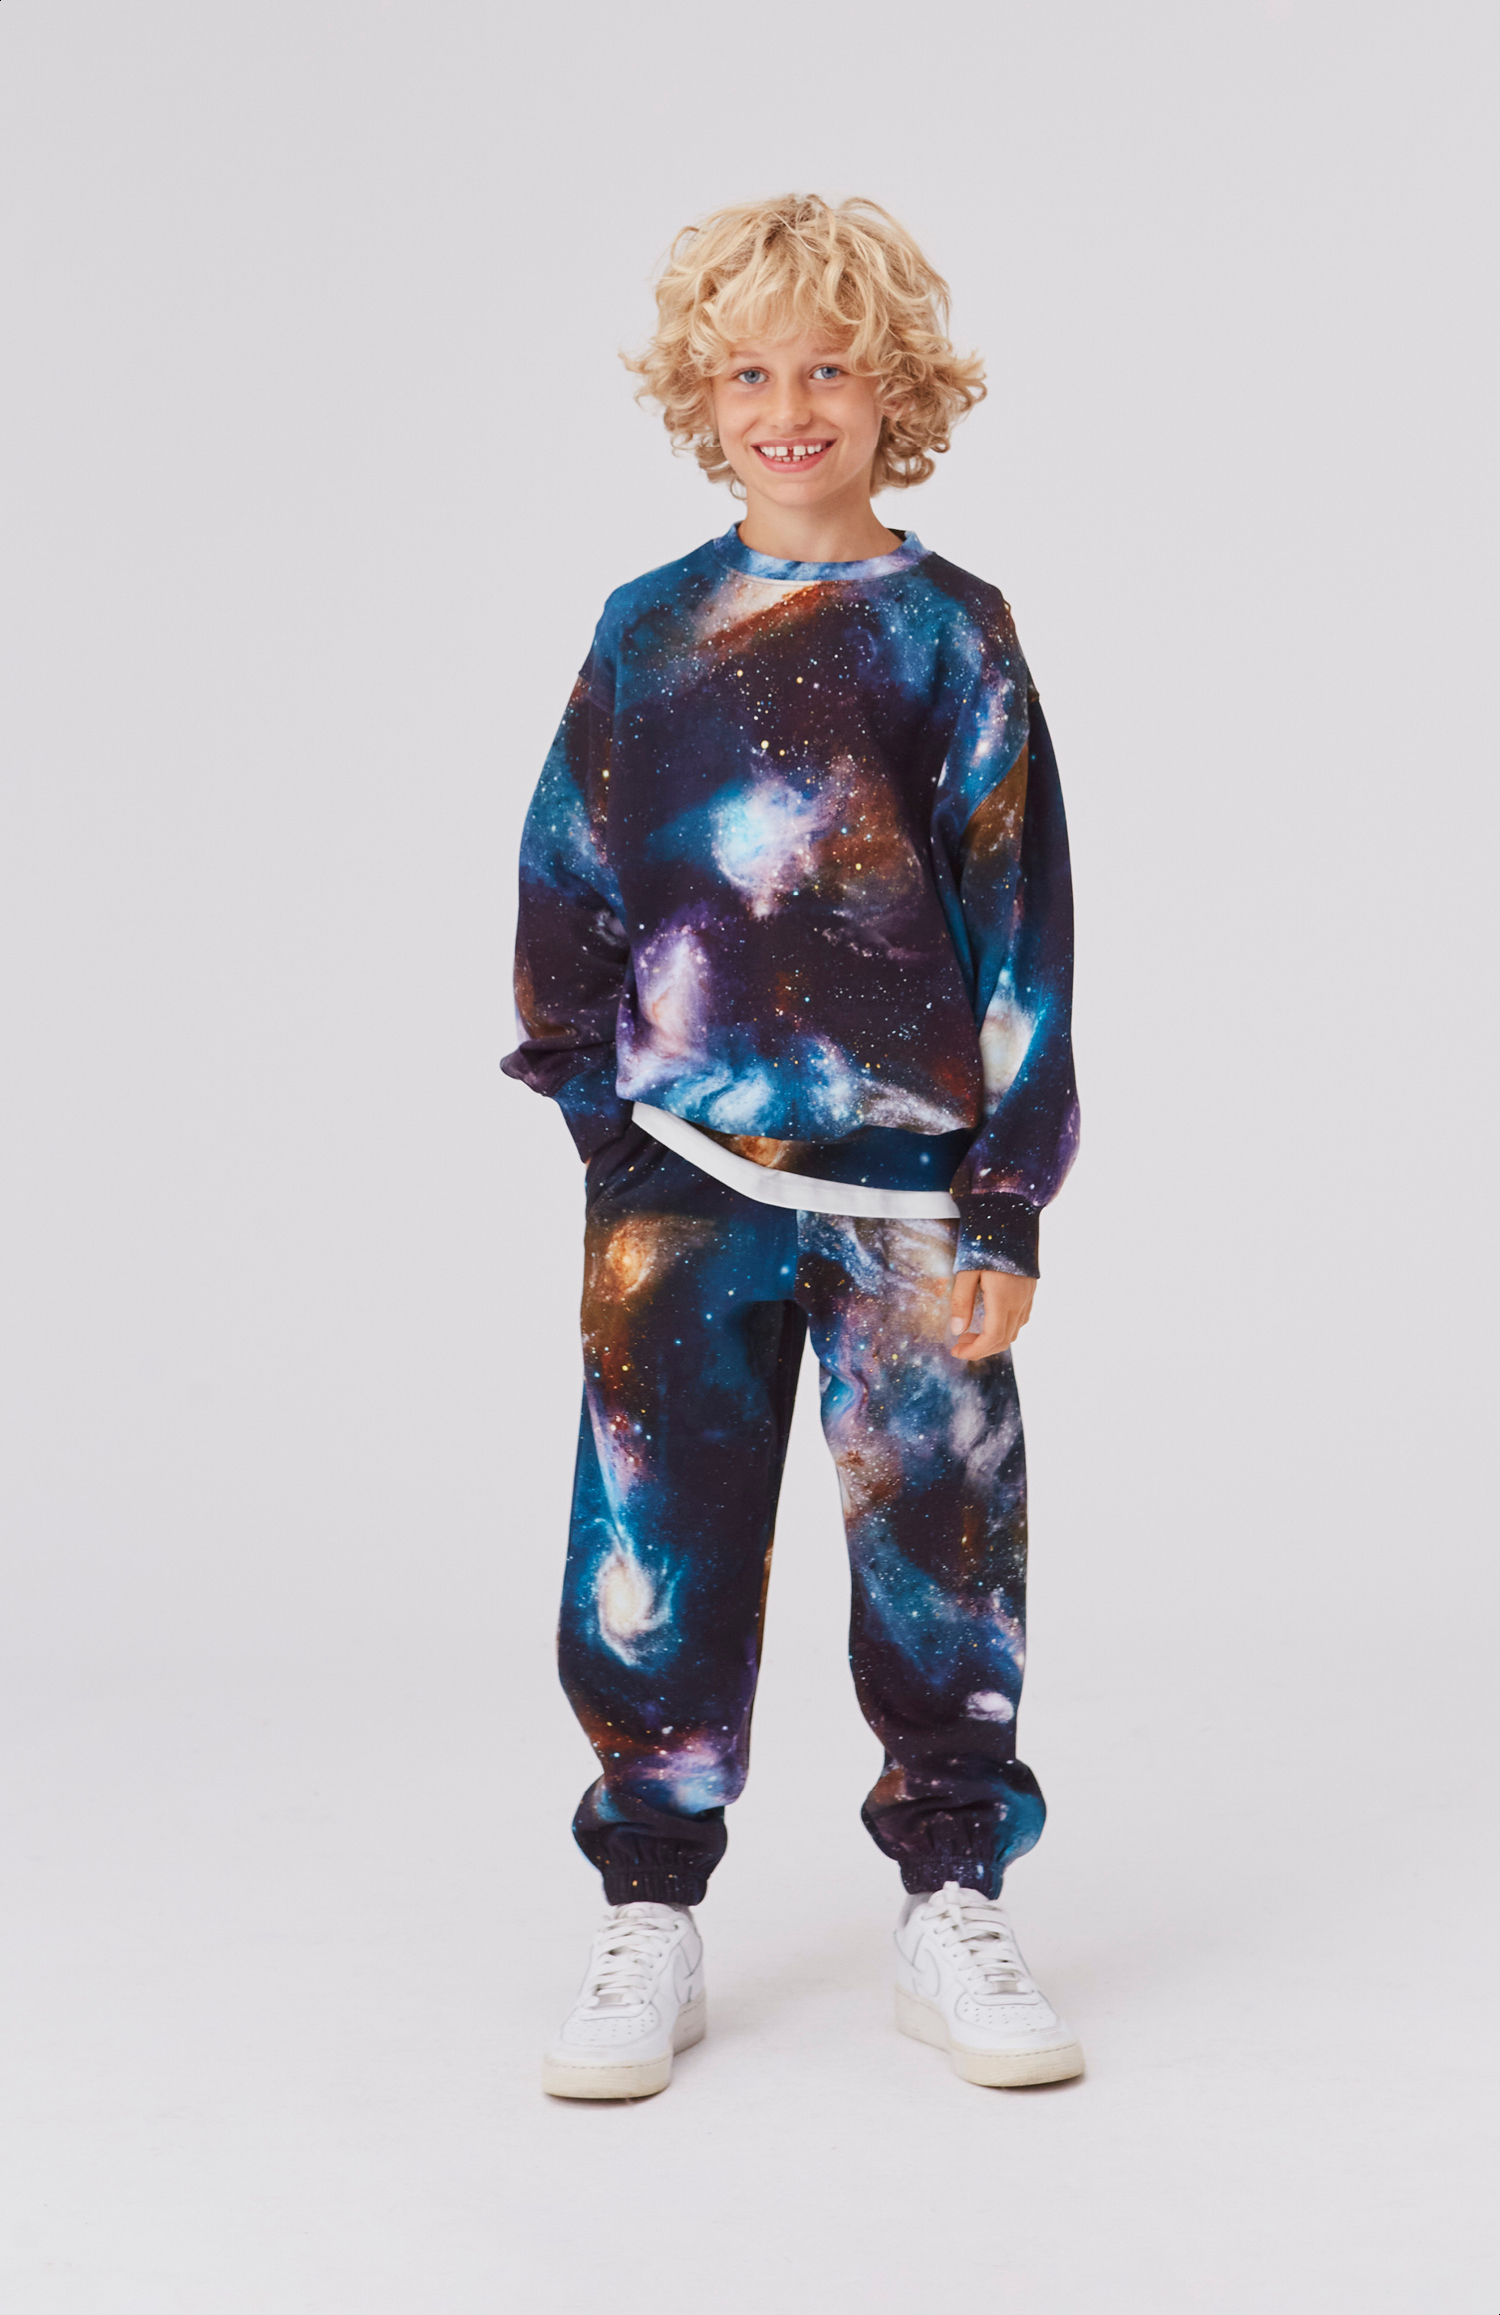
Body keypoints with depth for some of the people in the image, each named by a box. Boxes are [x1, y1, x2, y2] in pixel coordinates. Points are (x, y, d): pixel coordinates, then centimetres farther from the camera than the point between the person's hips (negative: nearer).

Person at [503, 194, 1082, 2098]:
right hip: (680, 1179, 2)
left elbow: (1019, 929, 0)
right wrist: (597, 1101, 3)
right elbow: (569, 882, 12)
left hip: (907, 1181, -1)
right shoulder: (647, 632, 7)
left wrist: (1008, 1206, -5)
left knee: (936, 1535, 5)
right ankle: (651, 1922, 20)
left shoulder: (951, 634, 1)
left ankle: (952, 1911, 22)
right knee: (657, 1550, 5)